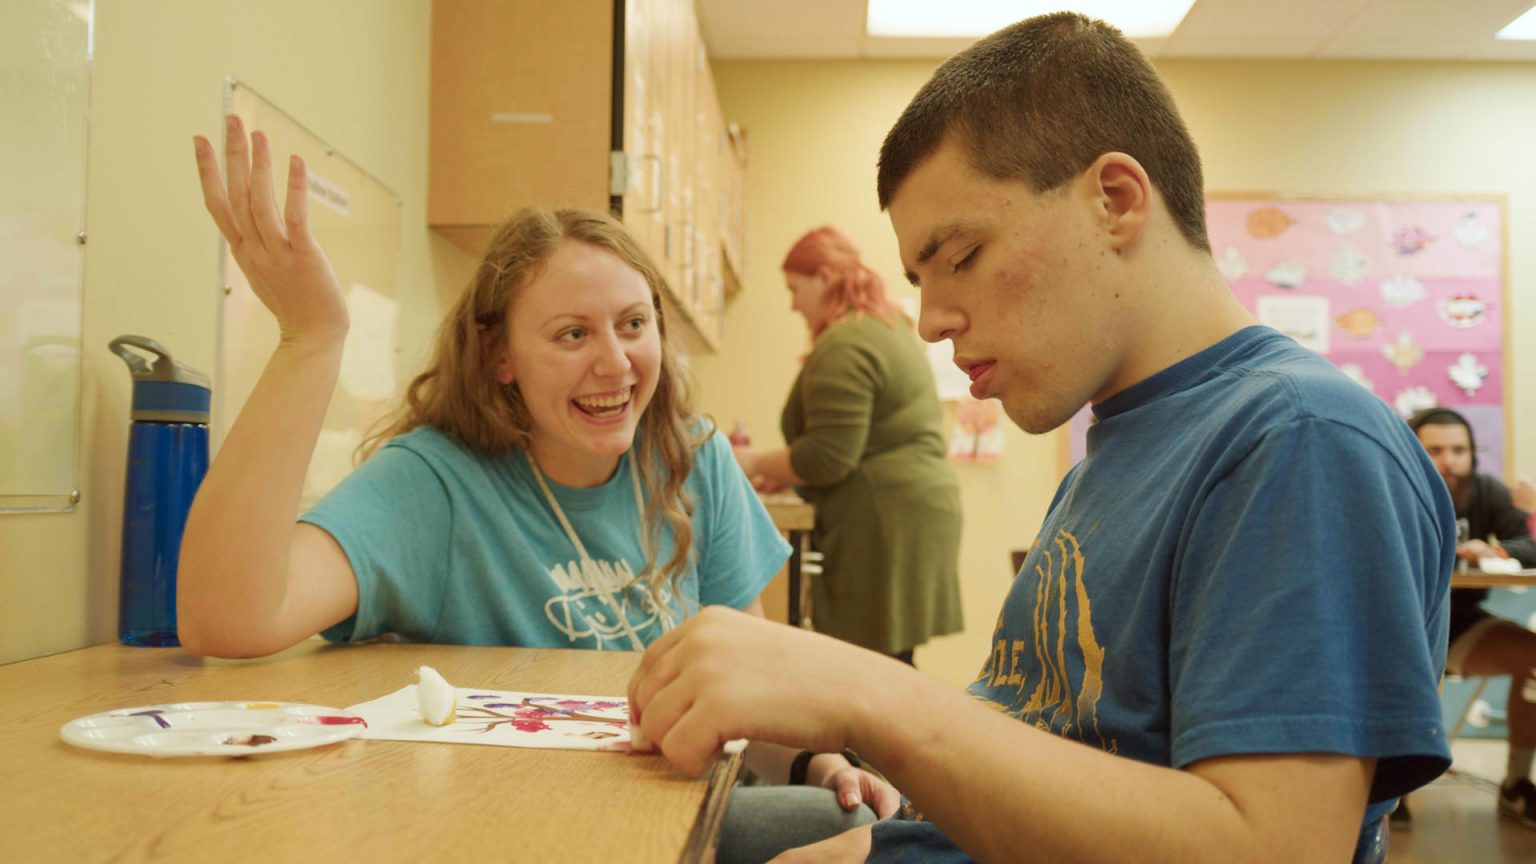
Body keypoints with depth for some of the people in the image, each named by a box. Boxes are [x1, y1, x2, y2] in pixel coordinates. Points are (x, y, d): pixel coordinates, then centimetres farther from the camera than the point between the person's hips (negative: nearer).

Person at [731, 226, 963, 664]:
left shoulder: (843, 346, -14)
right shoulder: (892, 328, 19)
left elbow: (829, 458, -19)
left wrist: (756, 463, -3)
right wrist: (784, 475, 20)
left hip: (884, 522, -11)